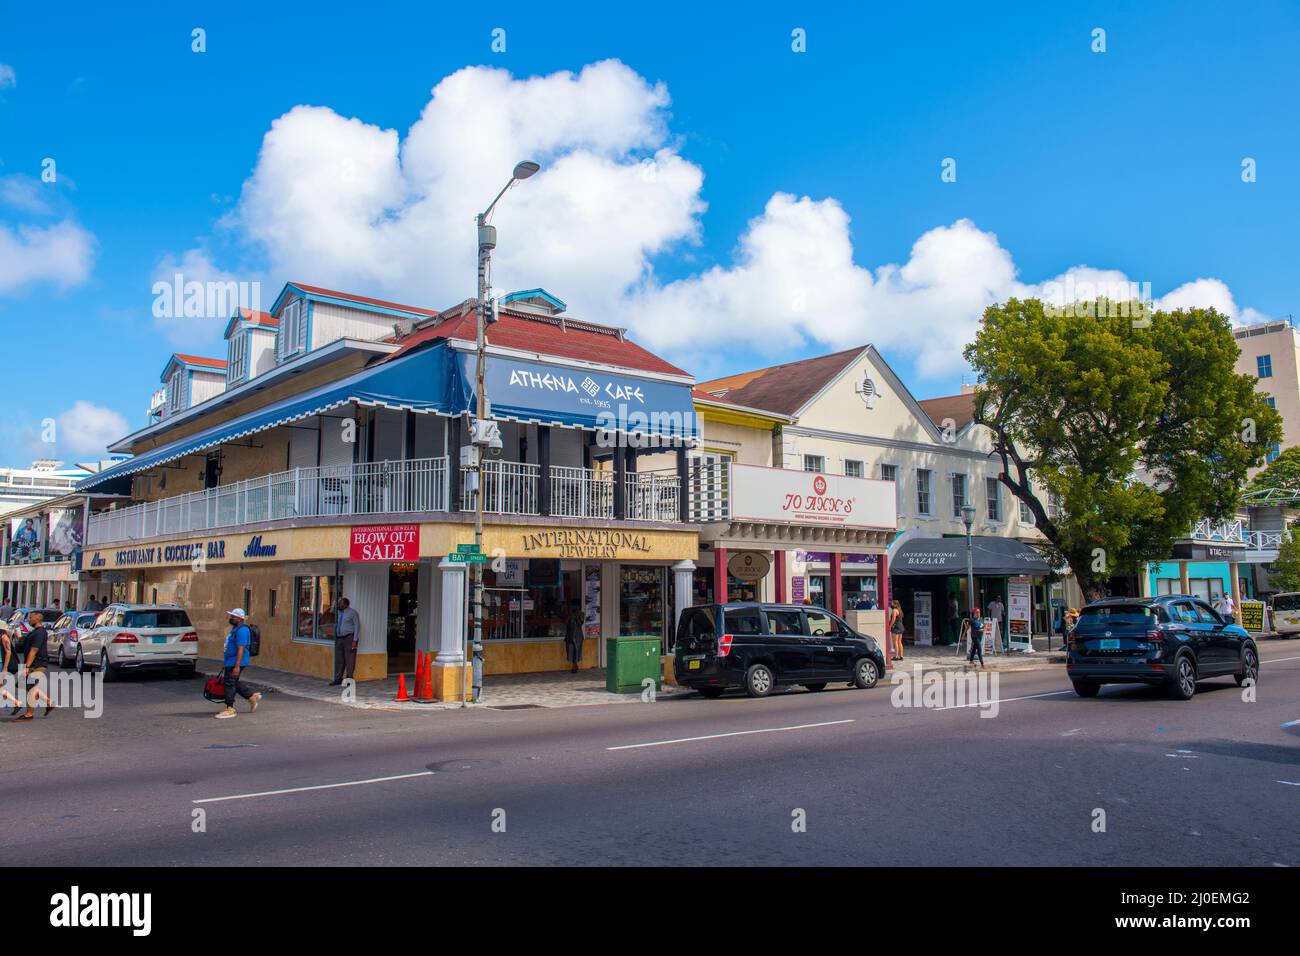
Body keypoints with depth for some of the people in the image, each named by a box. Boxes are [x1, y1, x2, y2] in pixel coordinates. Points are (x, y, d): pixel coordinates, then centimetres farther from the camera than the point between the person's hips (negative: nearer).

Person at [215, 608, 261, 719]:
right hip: (230, 661, 10)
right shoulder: (235, 629, 16)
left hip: (235, 662, -10)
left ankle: (229, 709, 2)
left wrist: (237, 666, -27)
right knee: (234, 683, 16)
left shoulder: (242, 630, -18)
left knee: (230, 683, -5)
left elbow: (240, 649, -24)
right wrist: (224, 662, 28)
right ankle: (252, 697, 26)